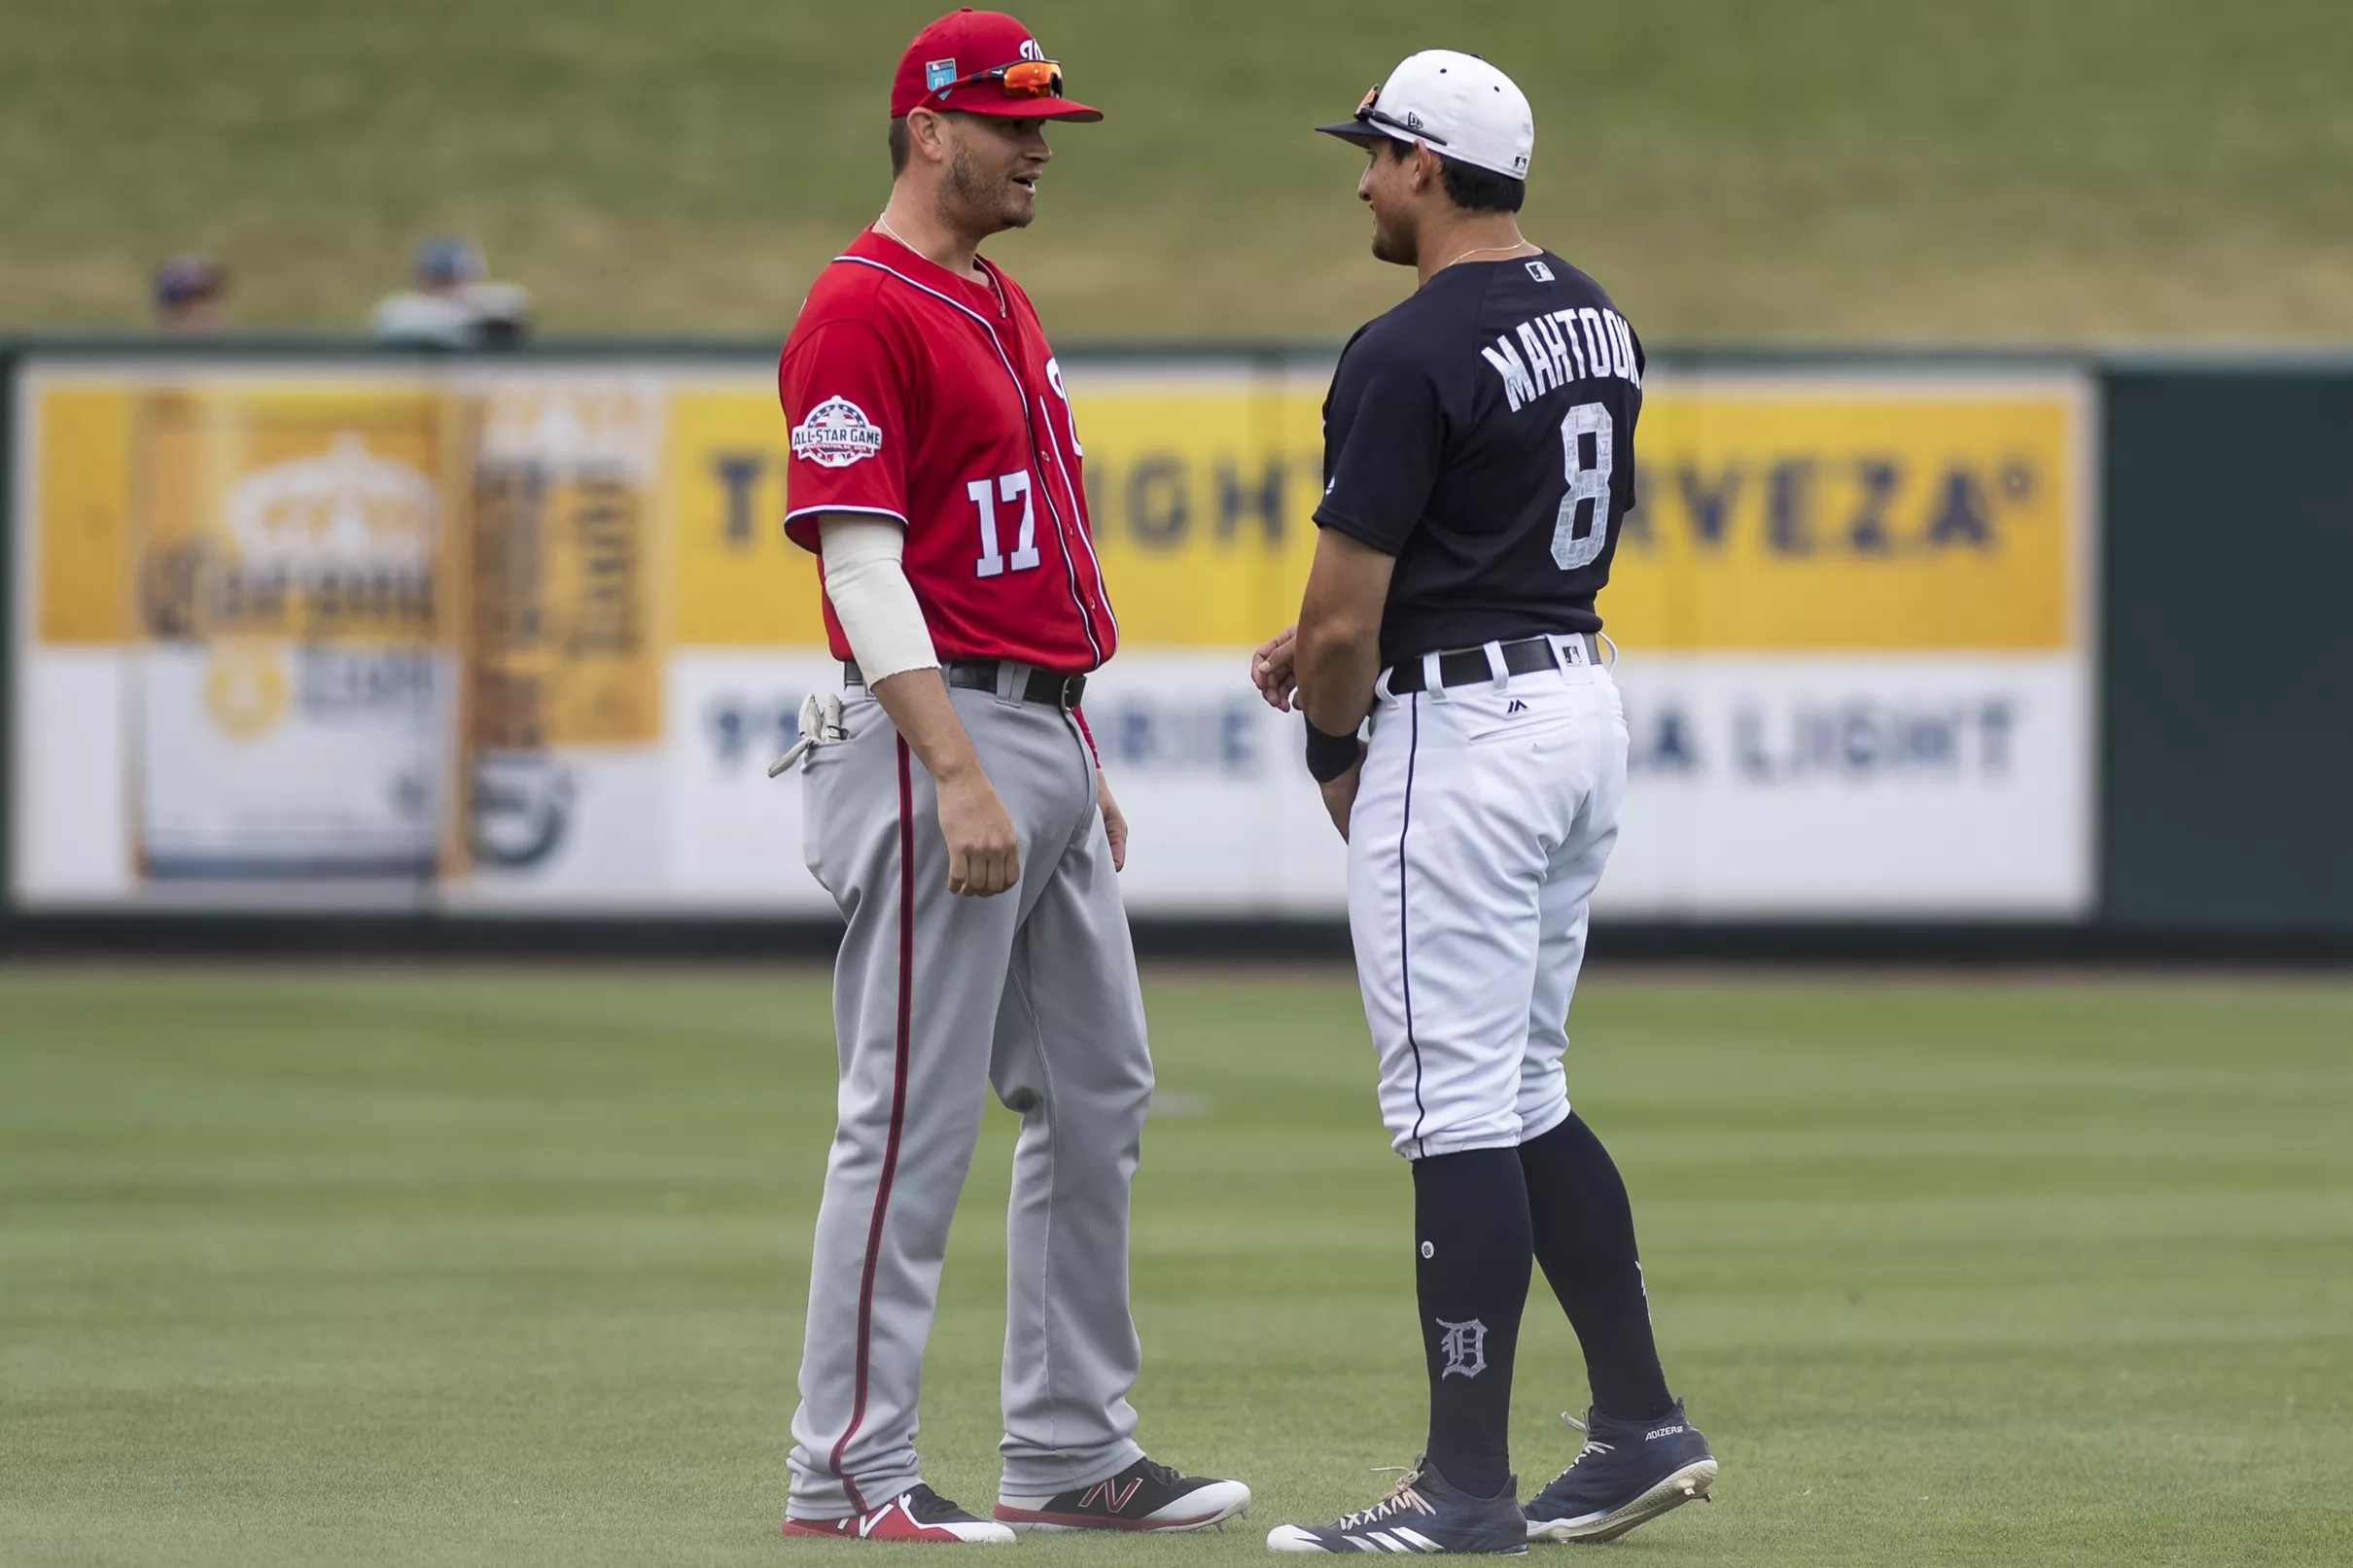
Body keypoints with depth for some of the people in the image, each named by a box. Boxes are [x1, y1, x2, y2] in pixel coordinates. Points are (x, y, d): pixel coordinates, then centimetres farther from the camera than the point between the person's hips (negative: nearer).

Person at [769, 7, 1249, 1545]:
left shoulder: (1005, 310, 18)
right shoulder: (861, 311, -12)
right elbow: (862, 563, -19)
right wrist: (961, 780, -24)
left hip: (1046, 739, 10)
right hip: (936, 736, -10)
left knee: (1098, 1099, 11)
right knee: (914, 1119, -8)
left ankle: (1071, 1450, 17)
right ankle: (851, 1474, -4)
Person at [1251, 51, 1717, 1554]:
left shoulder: (1409, 355, -17)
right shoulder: (1596, 320, 11)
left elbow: (1347, 612, -16)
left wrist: (1334, 746, 3)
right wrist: (1333, 640, 15)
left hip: (1462, 727, -9)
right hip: (1585, 702, 9)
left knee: (1458, 1106, -6)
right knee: (1523, 1095, 17)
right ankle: (1643, 1425, 15)